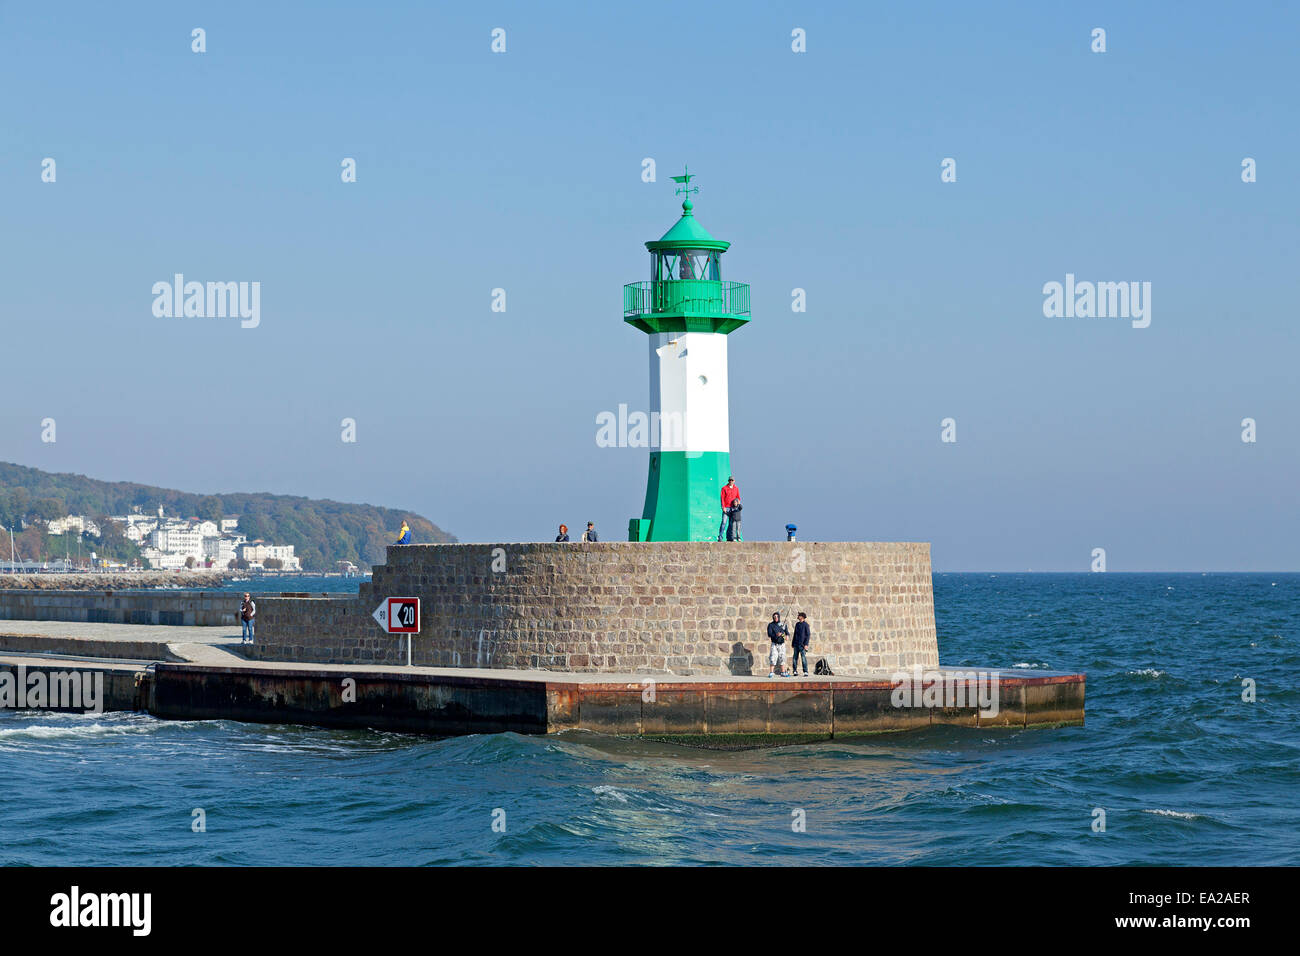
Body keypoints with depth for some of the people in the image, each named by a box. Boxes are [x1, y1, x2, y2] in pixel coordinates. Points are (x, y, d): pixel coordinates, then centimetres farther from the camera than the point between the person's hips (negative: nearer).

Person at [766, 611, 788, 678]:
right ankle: (771, 673, -8)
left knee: (782, 658, 3)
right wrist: (776, 634, -31)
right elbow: (769, 634, -13)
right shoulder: (771, 625, -3)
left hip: (782, 644, 3)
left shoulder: (783, 625, 7)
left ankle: (782, 673, 9)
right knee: (773, 658, -11)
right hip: (774, 644, -3)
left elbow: (787, 632, 7)